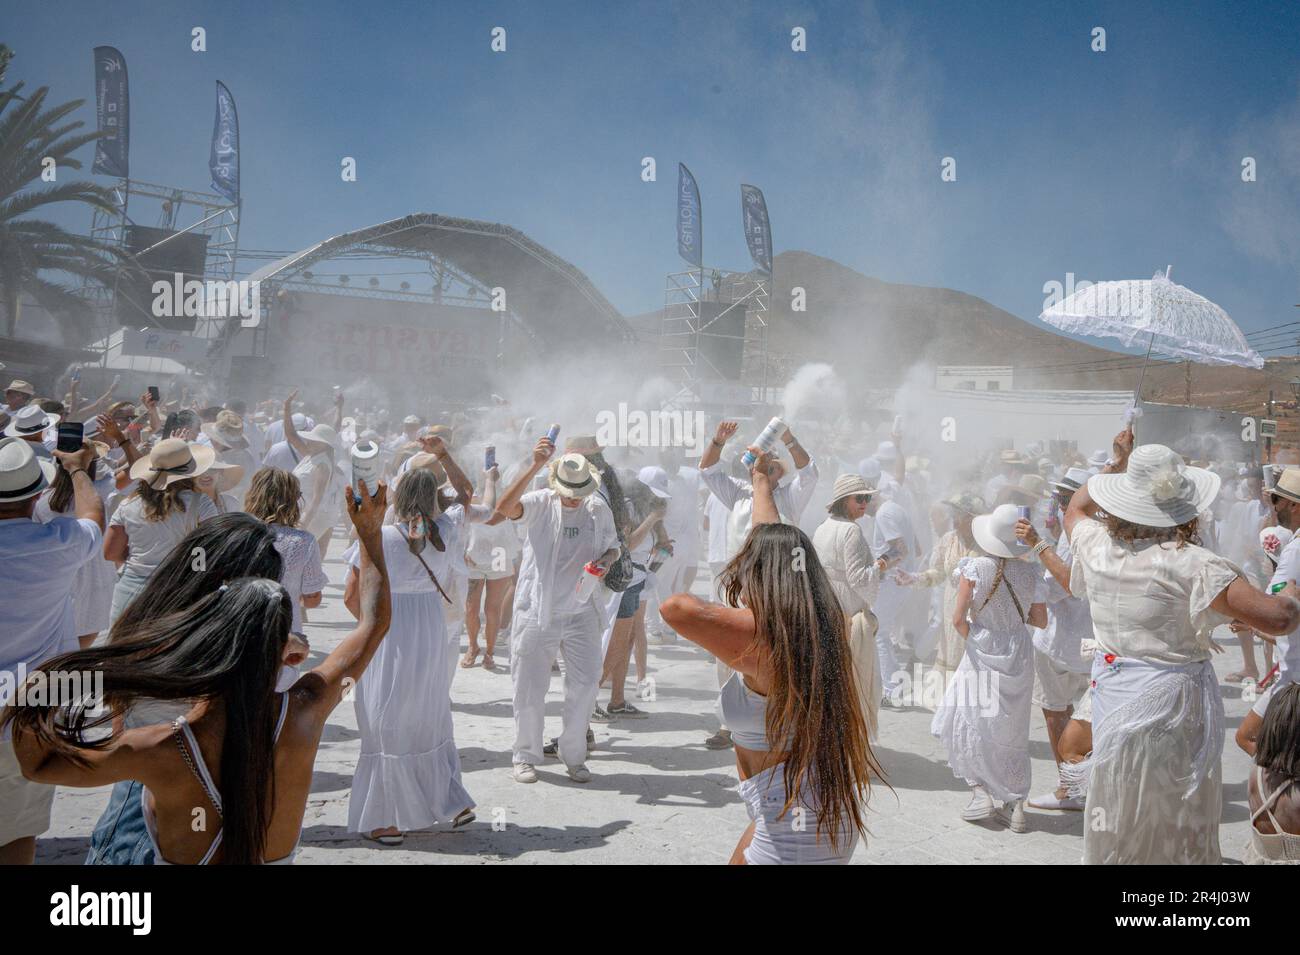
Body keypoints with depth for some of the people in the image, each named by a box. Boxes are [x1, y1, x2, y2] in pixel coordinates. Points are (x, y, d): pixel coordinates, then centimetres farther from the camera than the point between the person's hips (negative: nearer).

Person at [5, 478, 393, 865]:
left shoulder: (159, 749, -29)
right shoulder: (303, 714, -24)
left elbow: (38, 765, -10)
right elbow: (374, 623, -9)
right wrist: (370, 532, 0)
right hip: (278, 858, 1)